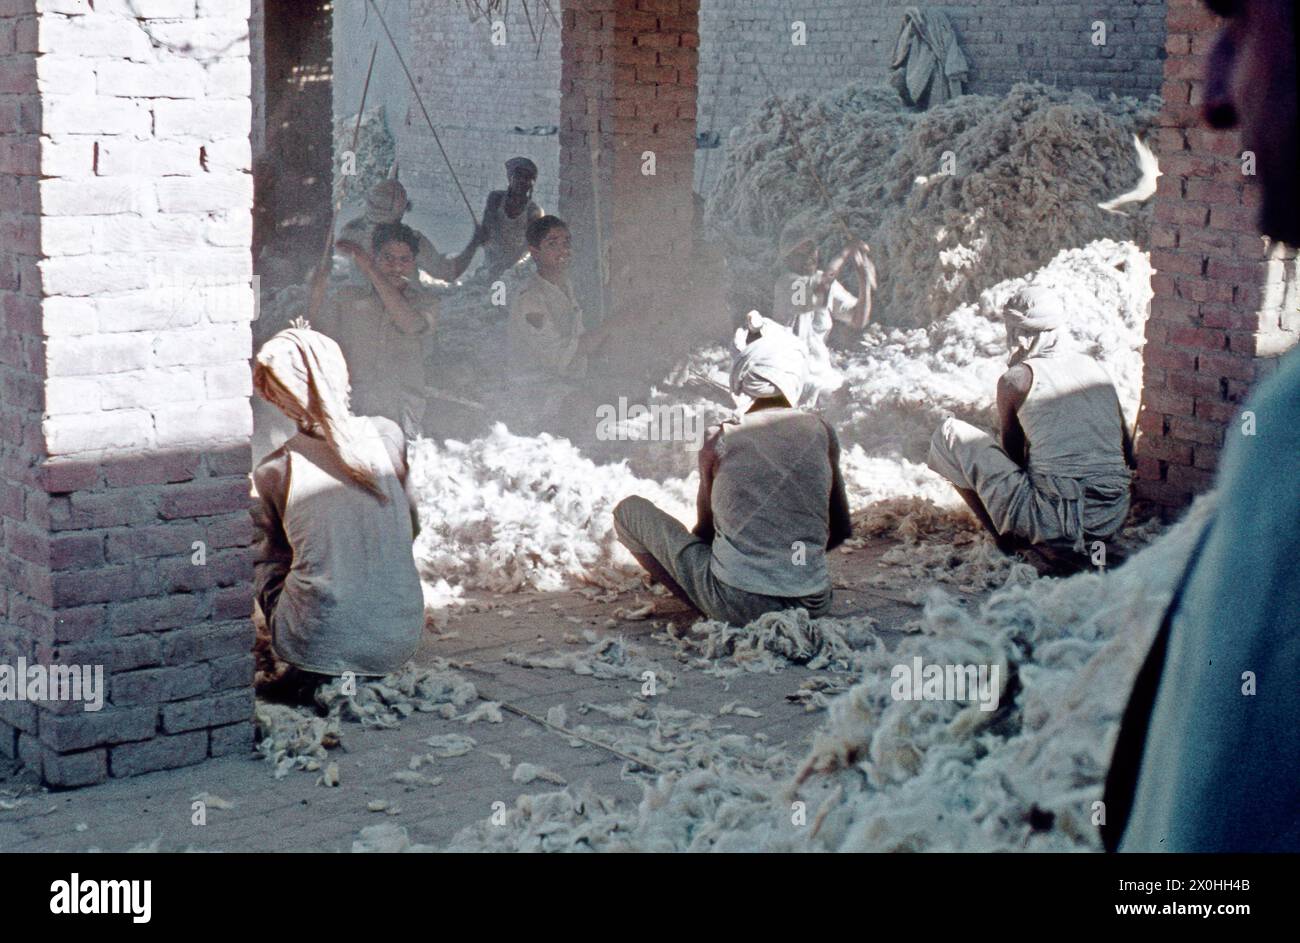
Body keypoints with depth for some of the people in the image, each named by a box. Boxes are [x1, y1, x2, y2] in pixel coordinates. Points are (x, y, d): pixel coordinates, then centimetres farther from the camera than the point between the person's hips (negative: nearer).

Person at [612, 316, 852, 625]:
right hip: (812, 605, 4)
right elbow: (841, 531, 11)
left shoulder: (719, 441, -3)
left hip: (737, 607, -4)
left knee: (630, 510, 12)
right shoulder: (821, 433, 2)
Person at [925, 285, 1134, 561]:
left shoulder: (1015, 379, 0)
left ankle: (1006, 539, 8)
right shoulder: (1094, 367, 14)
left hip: (1055, 519, -5)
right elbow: (1127, 453, 19)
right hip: (1113, 519, 6)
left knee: (949, 434, 9)